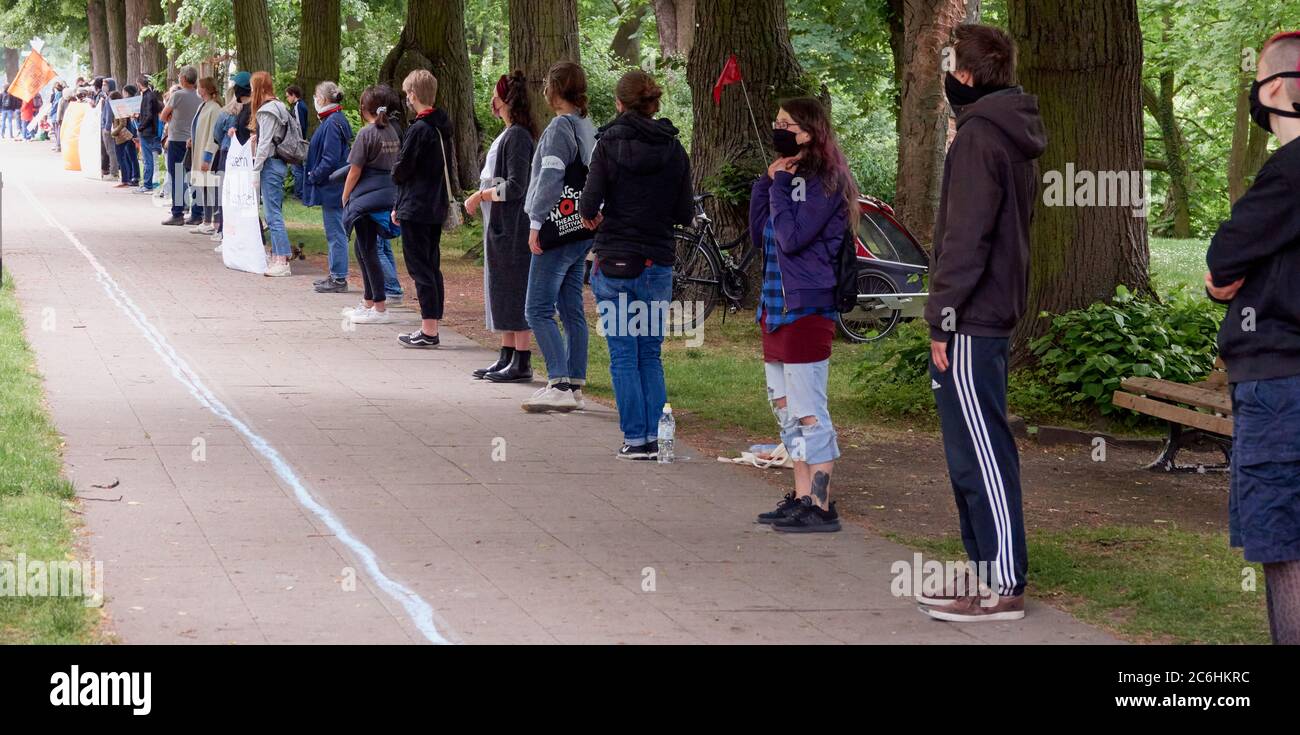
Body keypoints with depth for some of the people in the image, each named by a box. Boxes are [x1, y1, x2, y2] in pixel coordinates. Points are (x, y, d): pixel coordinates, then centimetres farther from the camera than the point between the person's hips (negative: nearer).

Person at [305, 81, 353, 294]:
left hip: (331, 187, -10)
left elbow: (330, 159, -22)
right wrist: (315, 174, 15)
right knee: (334, 232, 16)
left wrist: (314, 176, -12)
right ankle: (336, 274, 23)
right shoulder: (337, 120, 13)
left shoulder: (332, 123, -18)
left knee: (336, 233, -5)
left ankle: (339, 279, -2)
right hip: (332, 187, 10)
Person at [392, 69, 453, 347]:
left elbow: (401, 170, -15)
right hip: (437, 208, 9)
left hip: (415, 209, -9)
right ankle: (432, 326, 16)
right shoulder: (443, 127, 10)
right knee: (432, 266, 13)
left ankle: (428, 331, -5)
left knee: (419, 267, -5)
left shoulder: (419, 129, -18)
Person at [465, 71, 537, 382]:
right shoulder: (508, 134, 15)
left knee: (514, 291, -7)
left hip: (513, 227, -10)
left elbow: (515, 187, -20)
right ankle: (507, 357, 18)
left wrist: (480, 196, -12)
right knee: (500, 290, 13)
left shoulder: (518, 136, -16)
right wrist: (483, 195, 10)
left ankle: (522, 363, -5)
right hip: (500, 226, 10)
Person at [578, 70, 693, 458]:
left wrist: (590, 215, 9)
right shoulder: (674, 149, 1)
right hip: (658, 263, 3)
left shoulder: (610, 144, -8)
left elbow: (589, 204, -13)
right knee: (651, 353, 12)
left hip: (615, 263, -3)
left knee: (623, 355, 3)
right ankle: (653, 436, 9)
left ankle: (635, 439, 2)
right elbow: (686, 213, 3)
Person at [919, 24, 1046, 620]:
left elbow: (966, 238, -20)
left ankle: (1002, 585, -6)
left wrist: (943, 318, -17)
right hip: (995, 314, 10)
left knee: (979, 453, -7)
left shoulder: (979, 136, -14)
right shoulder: (1013, 136, 16)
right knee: (976, 451, 14)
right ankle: (987, 569, 19)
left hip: (970, 322, -10)